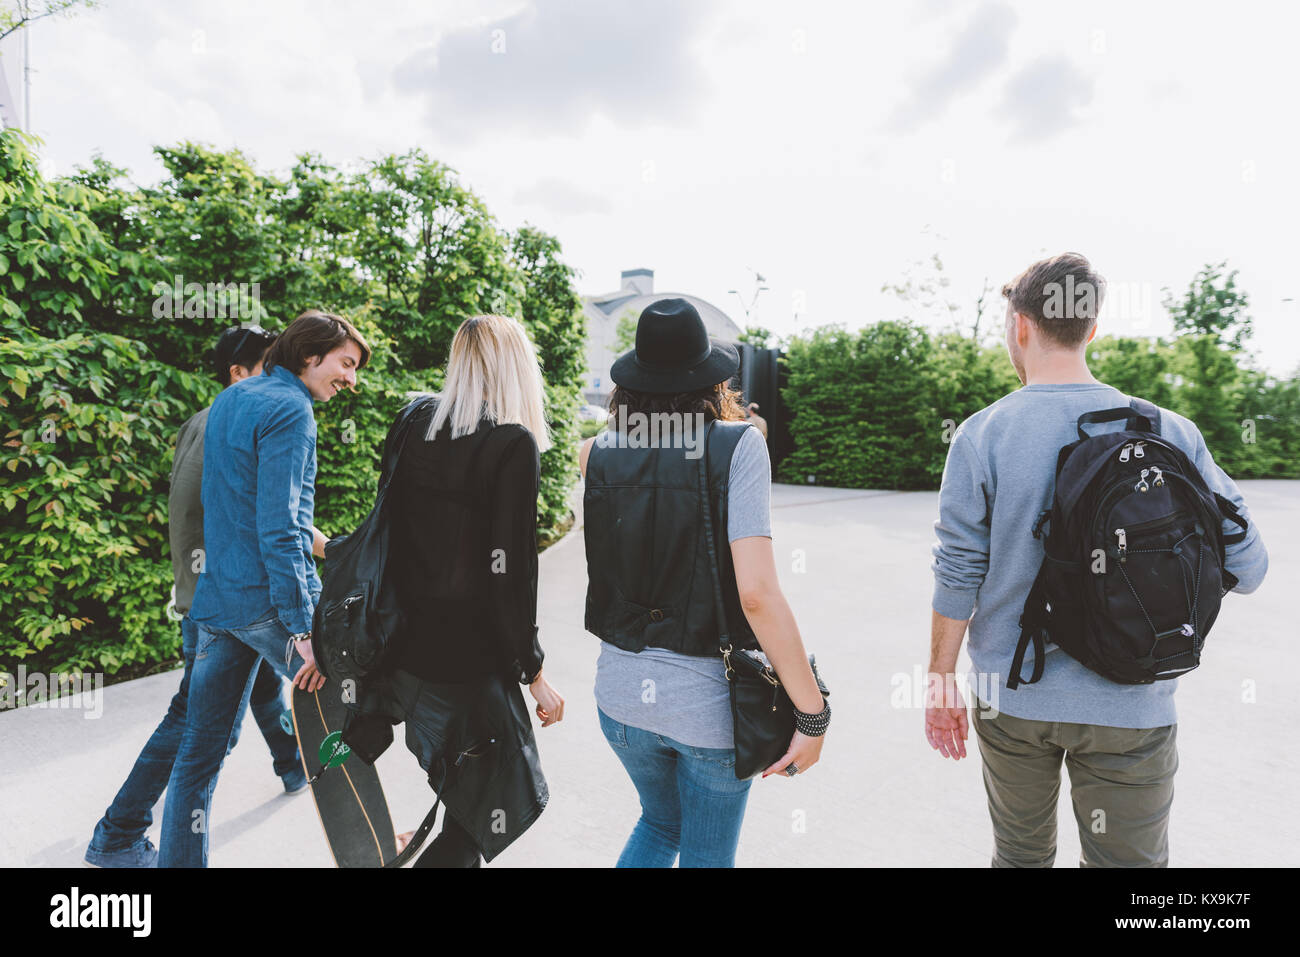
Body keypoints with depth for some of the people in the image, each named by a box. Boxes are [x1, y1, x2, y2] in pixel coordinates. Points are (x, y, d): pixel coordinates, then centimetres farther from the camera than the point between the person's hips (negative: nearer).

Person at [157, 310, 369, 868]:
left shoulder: (228, 400, 16)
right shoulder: (290, 409, -13)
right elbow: (278, 526, -20)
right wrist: (303, 627, -21)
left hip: (215, 601, 9)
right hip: (268, 599, -9)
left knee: (199, 752, 12)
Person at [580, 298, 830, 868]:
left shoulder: (602, 453, -4)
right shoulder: (738, 445, -15)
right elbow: (757, 593, -23)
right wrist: (813, 713, -16)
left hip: (621, 692, 4)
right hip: (711, 700, -3)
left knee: (660, 823, 32)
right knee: (707, 857, 22)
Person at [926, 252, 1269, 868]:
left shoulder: (981, 436, -11)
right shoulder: (1169, 432, -6)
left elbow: (958, 576, -9)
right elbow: (1246, 567, -3)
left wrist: (941, 680, 1)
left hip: (1013, 700, 0)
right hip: (1132, 707, 1)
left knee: (1021, 854, 19)